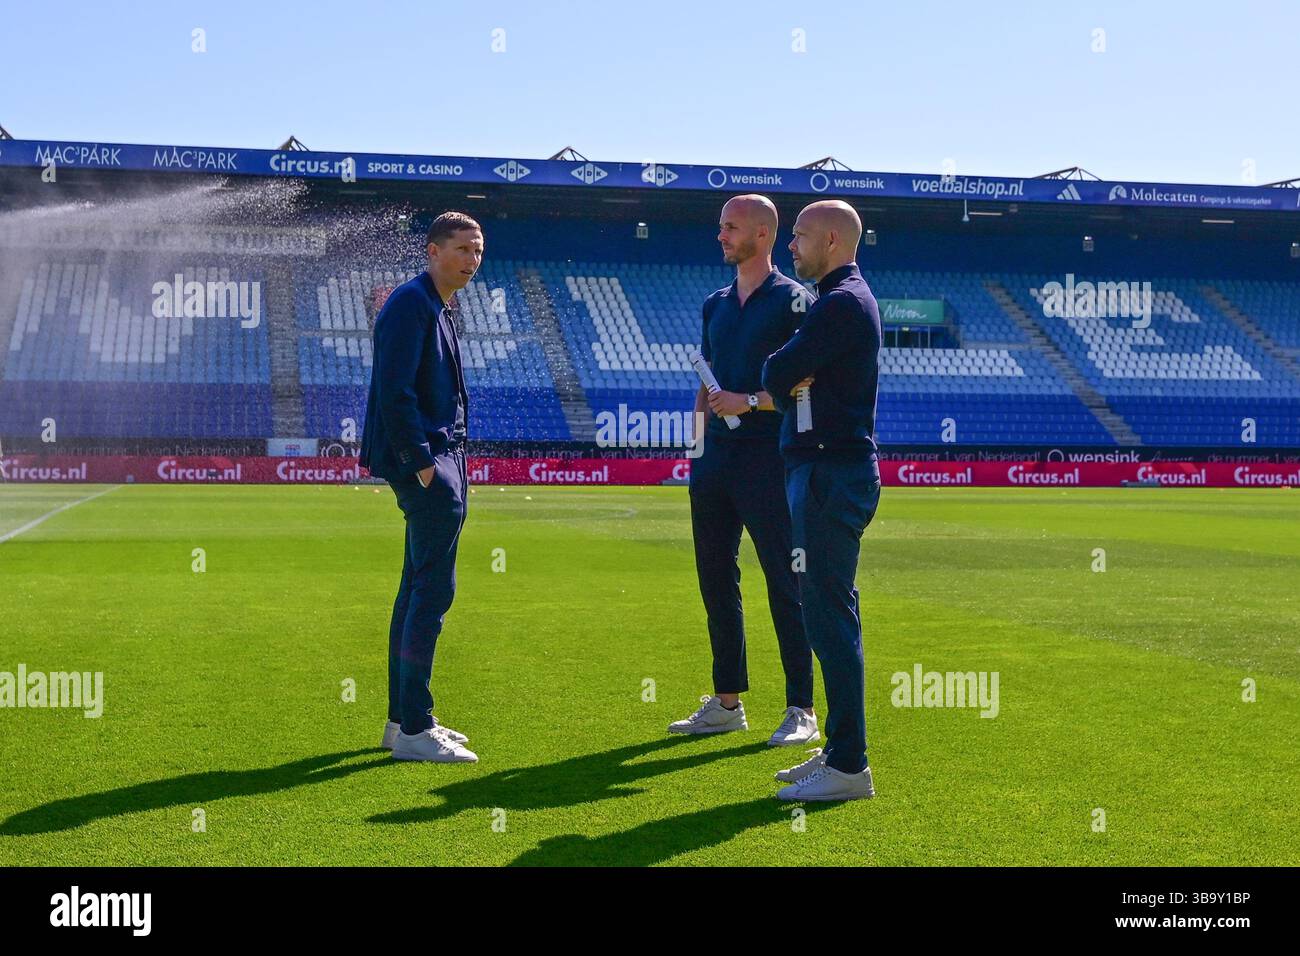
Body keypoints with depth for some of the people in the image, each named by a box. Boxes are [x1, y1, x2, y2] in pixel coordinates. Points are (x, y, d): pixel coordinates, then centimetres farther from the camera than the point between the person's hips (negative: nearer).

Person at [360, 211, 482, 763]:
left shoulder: (437, 309, 19)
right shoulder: (411, 304, -12)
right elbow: (394, 391, -20)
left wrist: (443, 461, 14)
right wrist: (423, 463, -21)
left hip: (440, 459, 11)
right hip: (425, 461, -11)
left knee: (418, 588, 14)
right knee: (432, 591, -9)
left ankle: (403, 720, 23)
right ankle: (413, 731, -4)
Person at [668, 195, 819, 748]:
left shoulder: (792, 301, -4)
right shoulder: (716, 305, 18)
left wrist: (751, 402, -18)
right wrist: (697, 442, 12)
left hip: (767, 455, -7)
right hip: (715, 454, 8)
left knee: (784, 583, -4)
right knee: (716, 579, 10)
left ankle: (801, 711, 1)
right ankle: (726, 702, 20)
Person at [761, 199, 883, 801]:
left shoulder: (841, 304, -14)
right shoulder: (845, 299, 20)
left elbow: (775, 375, -17)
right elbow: (782, 378, 18)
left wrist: (784, 378, 3)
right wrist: (792, 379, -2)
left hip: (831, 474, -11)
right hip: (828, 468, 11)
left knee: (829, 616, -9)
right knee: (829, 614, 14)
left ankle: (849, 766, -5)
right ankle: (840, 749, 22)